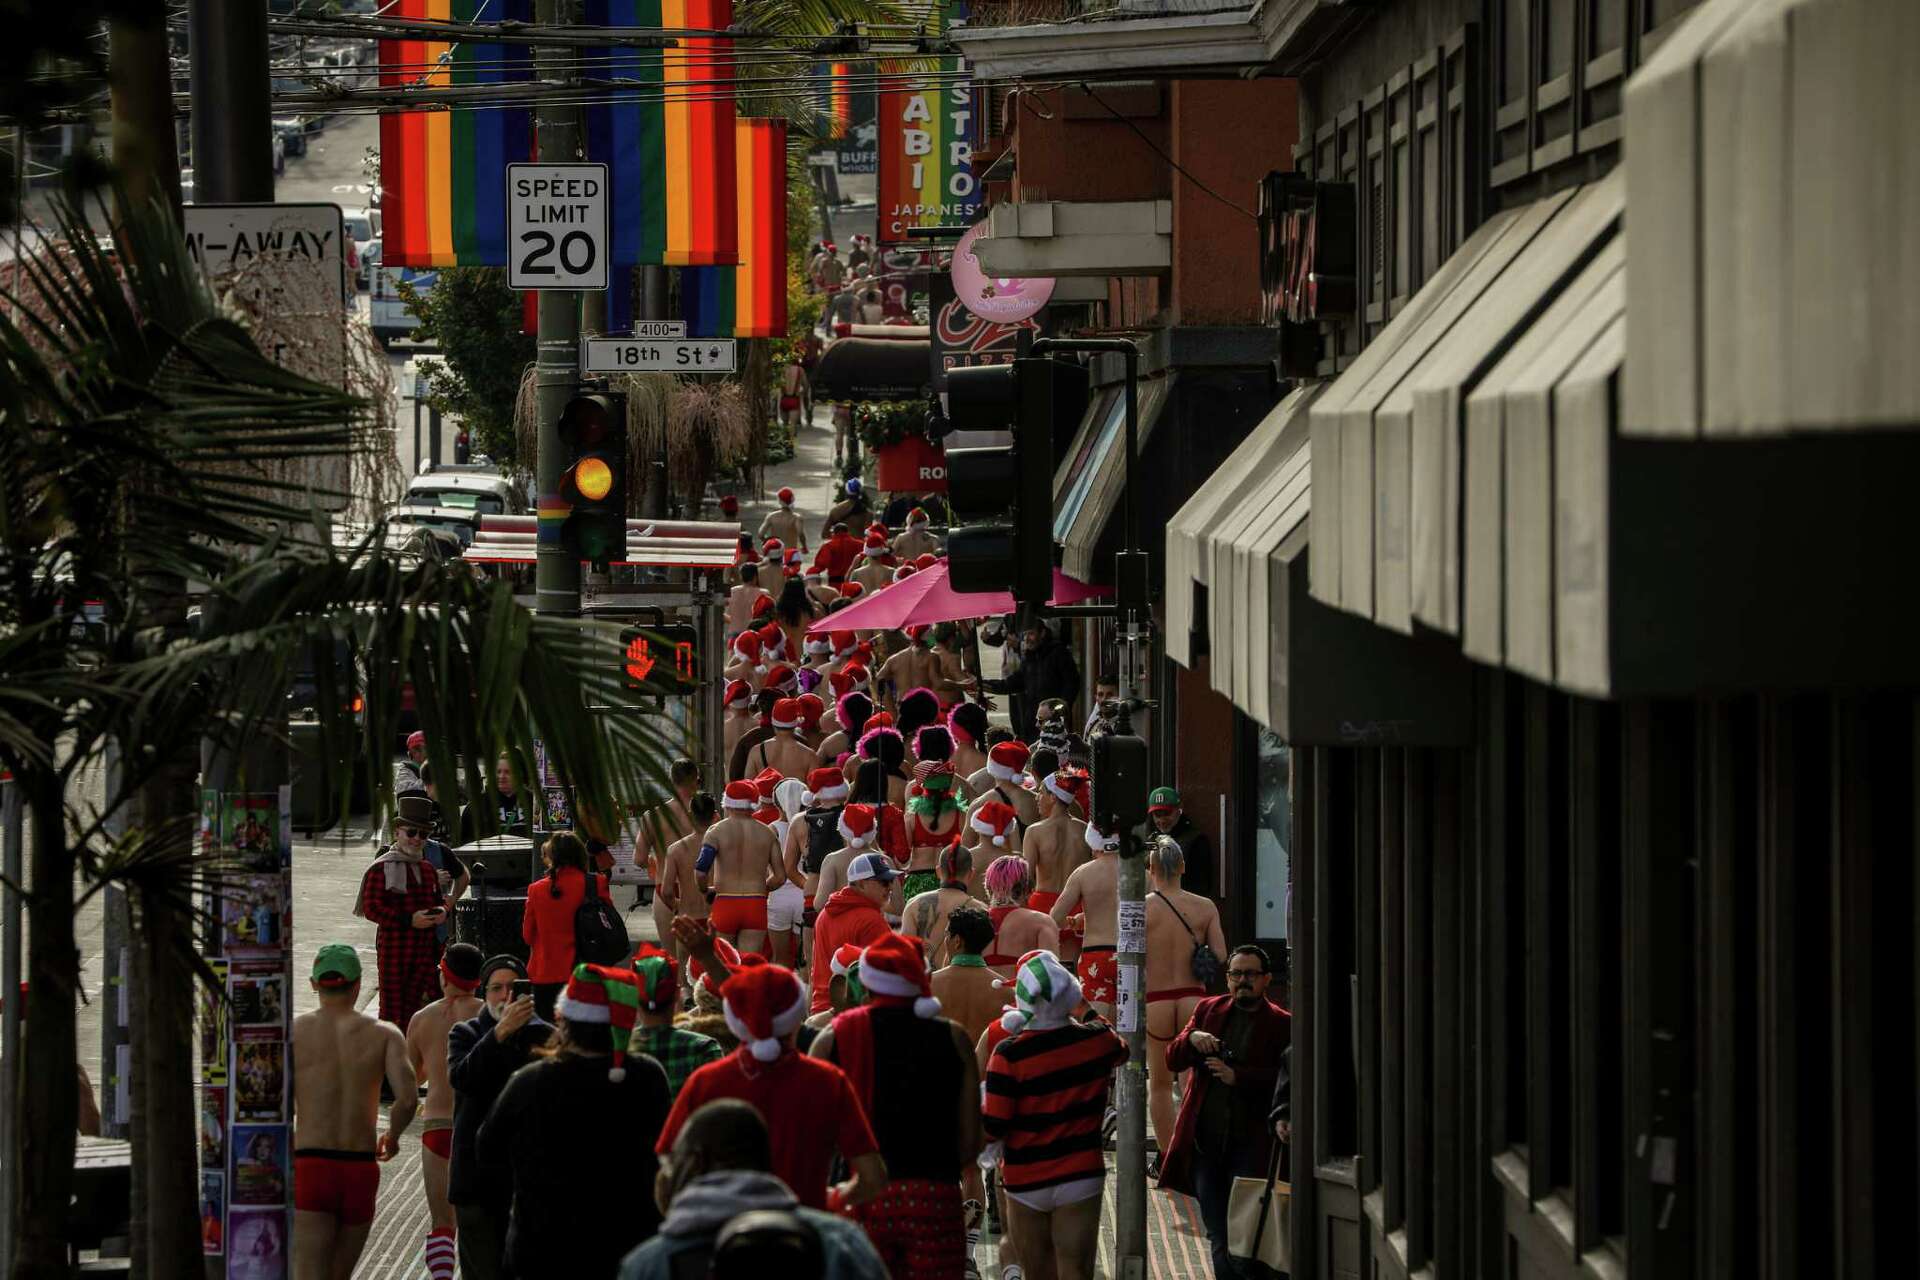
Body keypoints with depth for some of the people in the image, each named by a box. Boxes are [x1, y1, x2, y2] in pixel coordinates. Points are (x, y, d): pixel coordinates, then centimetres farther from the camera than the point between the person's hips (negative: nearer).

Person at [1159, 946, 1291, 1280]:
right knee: (1218, 1237, 10)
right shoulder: (1209, 1010, 14)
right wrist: (1191, 1039, -11)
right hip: (1204, 1140, 4)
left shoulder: (1282, 1025, 0)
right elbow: (1173, 1059, 10)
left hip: (1249, 1145, -4)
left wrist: (1237, 1076, -22)